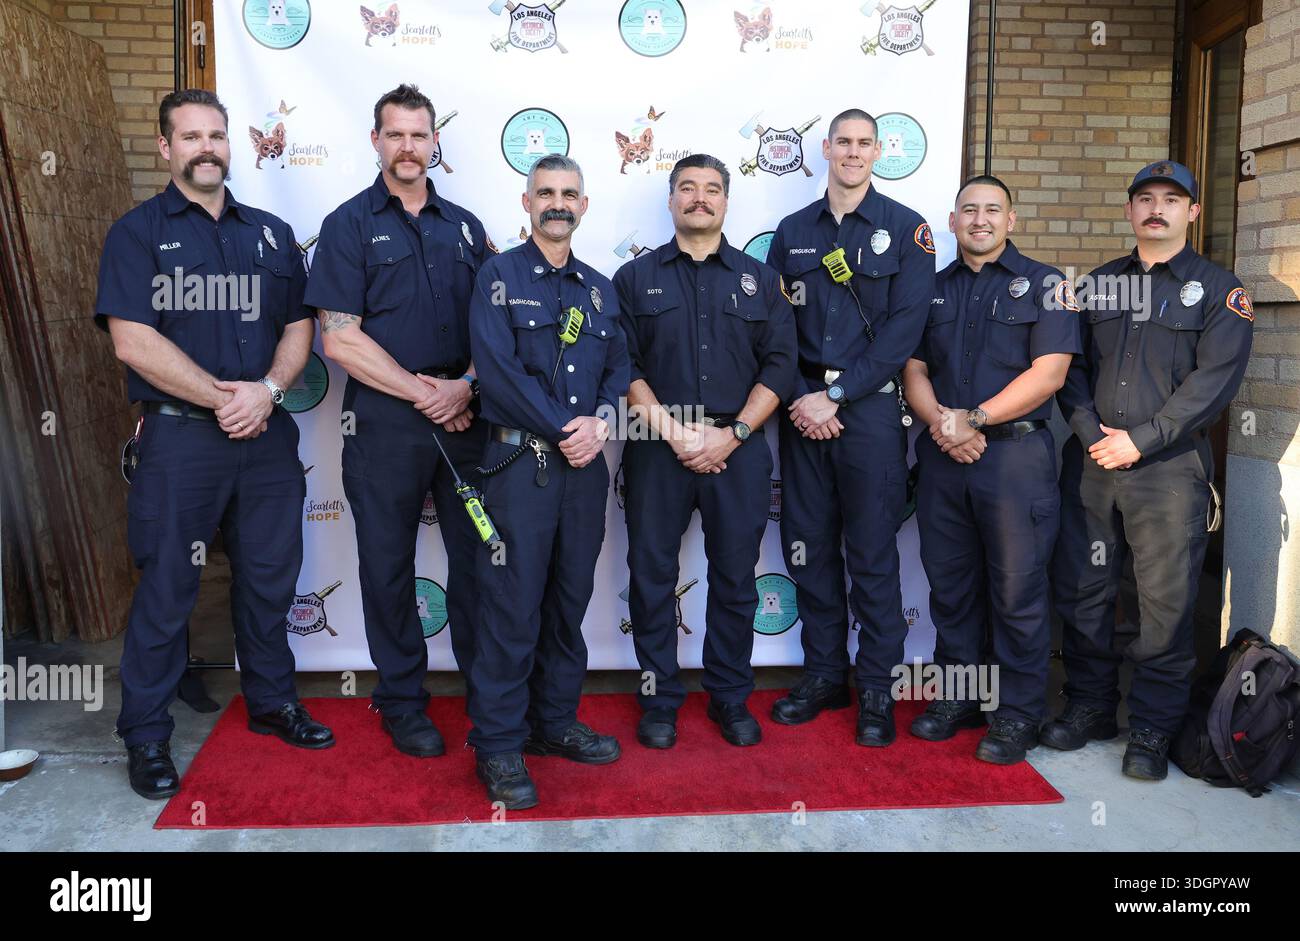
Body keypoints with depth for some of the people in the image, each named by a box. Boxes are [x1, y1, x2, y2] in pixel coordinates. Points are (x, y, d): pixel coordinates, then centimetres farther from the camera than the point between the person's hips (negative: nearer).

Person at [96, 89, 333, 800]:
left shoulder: (271, 233, 13)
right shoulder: (137, 233, 1)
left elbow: (298, 327, 9)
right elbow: (133, 340, -10)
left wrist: (267, 389, -10)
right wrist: (221, 398, -14)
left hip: (267, 435, 4)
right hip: (178, 438, -4)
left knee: (269, 578, 12)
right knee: (166, 588, 3)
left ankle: (271, 702, 30)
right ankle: (146, 736, 16)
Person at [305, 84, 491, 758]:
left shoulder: (464, 227, 12)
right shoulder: (350, 225, 0)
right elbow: (339, 339, -8)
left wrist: (466, 386, -7)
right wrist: (421, 391, -11)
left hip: (464, 417, 3)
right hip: (383, 421, -3)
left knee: (478, 555, 8)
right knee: (389, 564, 7)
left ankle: (487, 689, 23)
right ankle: (402, 702, 22)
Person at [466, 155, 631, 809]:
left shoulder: (599, 288, 16)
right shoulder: (499, 276, 0)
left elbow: (618, 366, 12)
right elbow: (496, 367, -12)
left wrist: (600, 420, -9)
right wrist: (563, 429, -14)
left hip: (585, 462, 5)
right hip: (521, 460, -5)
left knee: (570, 600, 12)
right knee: (513, 607, -3)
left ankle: (556, 722, 26)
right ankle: (498, 746, 8)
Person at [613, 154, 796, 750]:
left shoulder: (759, 279, 11)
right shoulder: (636, 278, 8)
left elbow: (779, 365, 3)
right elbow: (625, 366, 0)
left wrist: (731, 434, -9)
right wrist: (674, 432, -12)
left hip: (739, 450, 1)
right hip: (657, 451, 0)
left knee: (735, 579, 7)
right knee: (652, 577, 4)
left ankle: (731, 698, 22)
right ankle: (659, 701, 18)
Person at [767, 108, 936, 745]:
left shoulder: (906, 230, 1)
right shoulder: (793, 232, 12)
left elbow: (904, 328, -8)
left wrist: (835, 395, -13)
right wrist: (800, 399, -6)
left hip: (869, 408, -3)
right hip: (803, 407, 4)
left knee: (872, 553, 1)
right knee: (807, 546, 8)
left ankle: (876, 688, 14)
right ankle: (824, 674, 22)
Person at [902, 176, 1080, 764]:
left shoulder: (1044, 284, 3)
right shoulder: (932, 289, 15)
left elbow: (1048, 372, -7)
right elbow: (914, 372, 10)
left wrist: (973, 419, -12)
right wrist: (942, 425, -9)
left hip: (1016, 454, -4)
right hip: (943, 456, 4)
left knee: (1017, 589, -1)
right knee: (950, 584, 10)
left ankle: (1017, 714, 11)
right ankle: (957, 697, 23)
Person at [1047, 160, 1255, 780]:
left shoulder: (1218, 289, 4)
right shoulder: (1097, 285, 16)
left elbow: (1213, 380, -7)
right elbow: (1069, 368, 9)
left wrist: (1139, 441, -13)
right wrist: (1092, 433, -7)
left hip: (1169, 468, -3)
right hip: (1090, 466, 4)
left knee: (1166, 602, 0)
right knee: (1081, 591, 8)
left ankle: (1151, 730, 13)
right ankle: (1089, 707, 24)